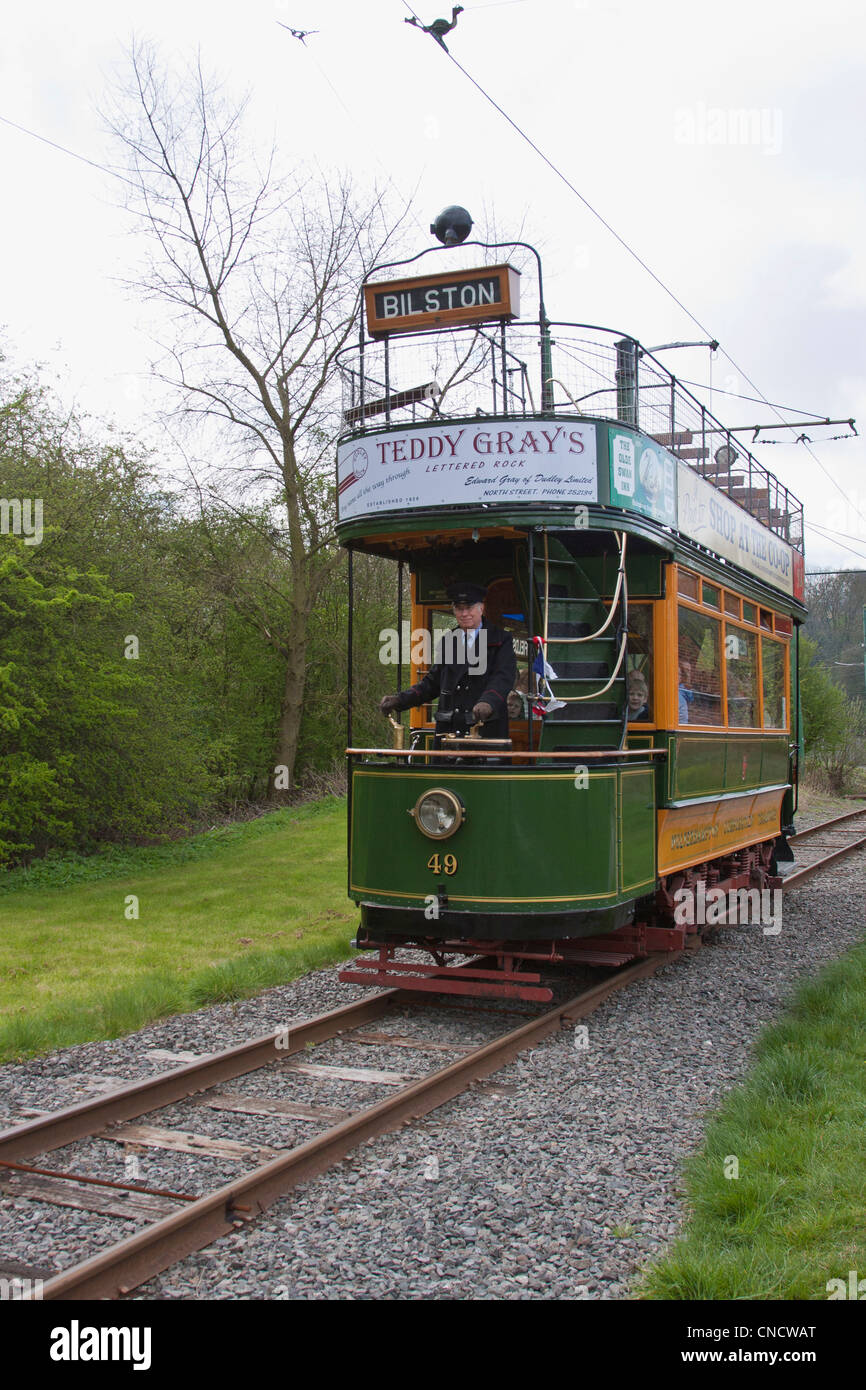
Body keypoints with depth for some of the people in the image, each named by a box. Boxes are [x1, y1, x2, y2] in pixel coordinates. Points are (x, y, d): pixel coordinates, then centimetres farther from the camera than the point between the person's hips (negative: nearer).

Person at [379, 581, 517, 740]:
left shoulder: (501, 640, 4)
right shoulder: (448, 641, 17)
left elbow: (504, 677, -11)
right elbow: (433, 681, 18)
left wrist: (488, 702, -31)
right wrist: (400, 700, 5)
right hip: (449, 730, 3)